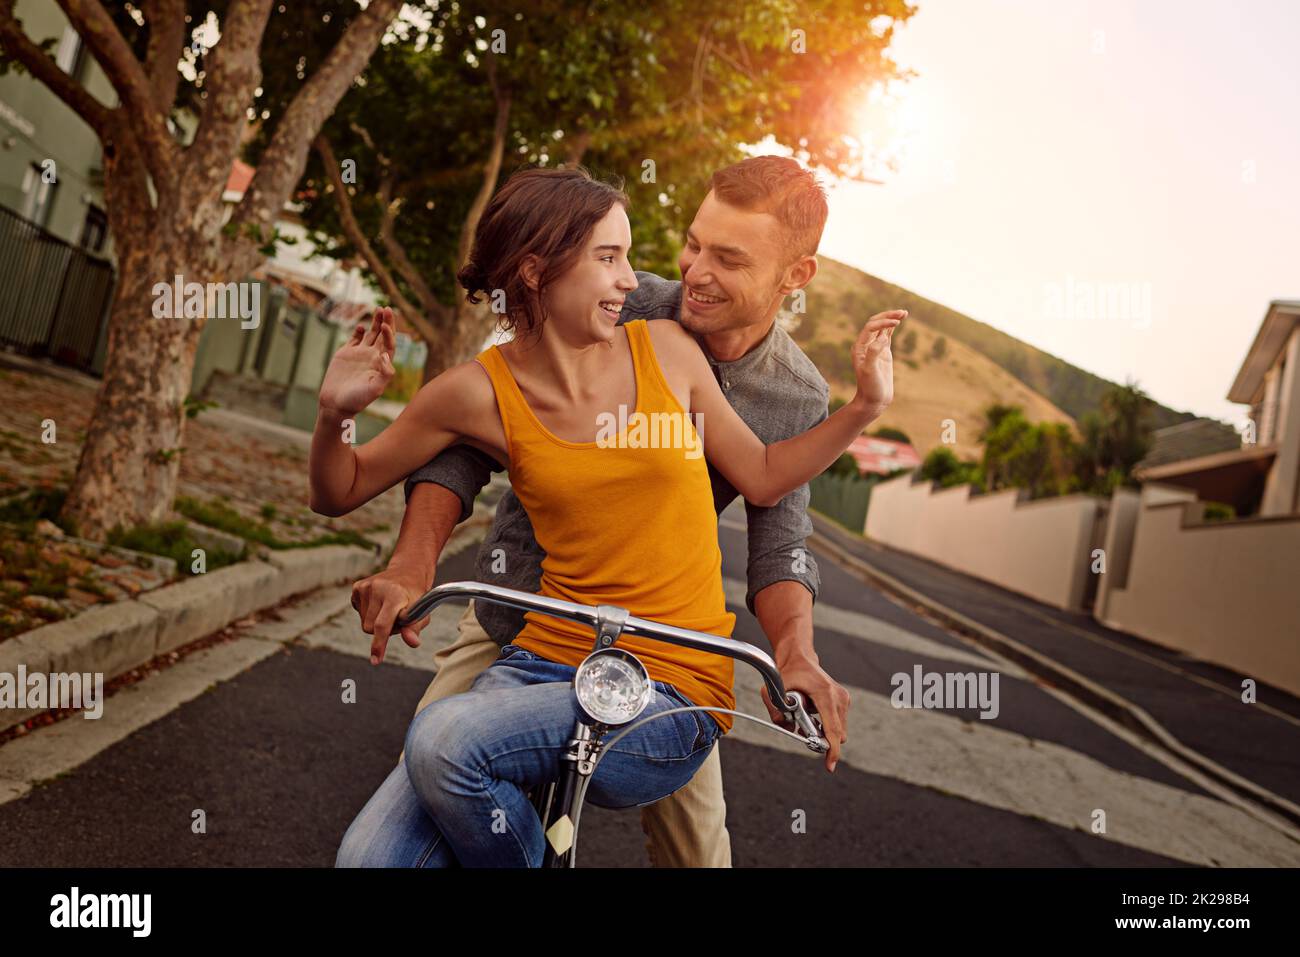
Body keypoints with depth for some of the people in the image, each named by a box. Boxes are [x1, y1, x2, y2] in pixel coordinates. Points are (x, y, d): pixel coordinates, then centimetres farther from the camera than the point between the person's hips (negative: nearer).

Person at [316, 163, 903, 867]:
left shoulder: (665, 349, 1)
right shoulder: (482, 390, -1)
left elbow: (762, 477, 13)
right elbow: (339, 493, 8)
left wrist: (865, 405, 4)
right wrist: (334, 416, -11)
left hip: (673, 690, -1)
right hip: (544, 660, 2)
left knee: (445, 739, -26)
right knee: (368, 855, -16)